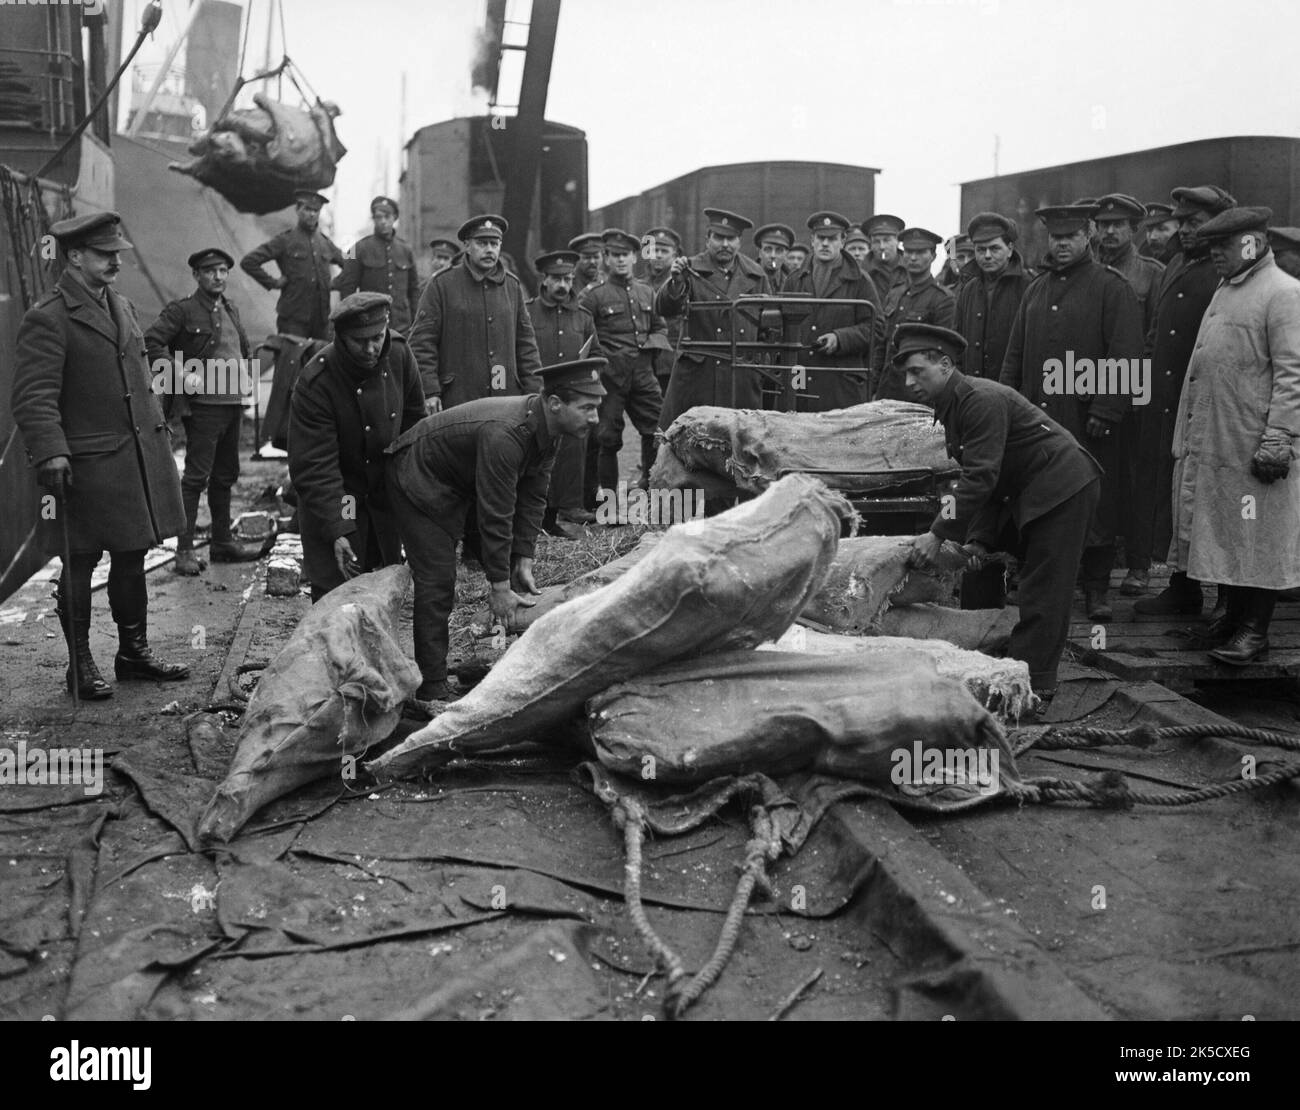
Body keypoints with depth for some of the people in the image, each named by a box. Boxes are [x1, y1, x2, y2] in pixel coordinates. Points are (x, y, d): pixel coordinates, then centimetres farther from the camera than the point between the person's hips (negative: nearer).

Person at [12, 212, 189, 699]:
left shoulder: (123, 307, 15)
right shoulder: (47, 318, -11)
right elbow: (34, 398, -17)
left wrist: (158, 432, 20)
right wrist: (51, 454, -27)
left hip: (139, 458, 8)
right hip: (87, 466, -8)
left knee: (132, 558, 15)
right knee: (80, 566, 4)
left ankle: (134, 652, 28)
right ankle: (80, 666, 15)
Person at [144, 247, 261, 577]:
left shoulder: (230, 309, 16)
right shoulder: (182, 310, -7)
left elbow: (244, 347, 32)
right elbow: (150, 342, -16)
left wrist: (246, 376, 17)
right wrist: (182, 375, -19)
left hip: (233, 403, 8)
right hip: (203, 404, -8)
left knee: (226, 475, 14)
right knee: (196, 476, -8)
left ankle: (222, 542, 24)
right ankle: (185, 551, -5)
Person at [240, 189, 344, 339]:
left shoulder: (325, 242, 12)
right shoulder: (285, 240, -1)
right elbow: (248, 262, -4)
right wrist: (272, 283, -5)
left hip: (322, 318, 4)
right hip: (293, 318, -4)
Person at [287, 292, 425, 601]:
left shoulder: (399, 354, -12)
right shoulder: (314, 384, -27)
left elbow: (413, 420, 5)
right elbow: (314, 468, -26)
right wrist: (337, 531, -32)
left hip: (386, 491, 5)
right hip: (334, 497, -5)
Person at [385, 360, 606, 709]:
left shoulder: (546, 428, -11)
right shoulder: (504, 434, -38)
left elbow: (532, 497, -3)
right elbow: (496, 515, -33)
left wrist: (523, 562, -4)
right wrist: (500, 587, -26)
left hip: (460, 480, 9)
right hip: (418, 478, -9)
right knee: (437, 582, -12)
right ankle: (432, 690, -5)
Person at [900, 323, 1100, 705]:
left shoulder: (982, 399, -21)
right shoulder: (952, 405, 11)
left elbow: (981, 477, -27)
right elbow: (981, 477, 11)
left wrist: (938, 534, -26)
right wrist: (980, 539, 1)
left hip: (1062, 487, -11)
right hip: (1030, 494, 11)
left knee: (1042, 593, -9)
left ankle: (1032, 686, -6)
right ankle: (1021, 671, 21)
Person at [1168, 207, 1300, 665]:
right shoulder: (1225, 290, 17)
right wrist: (1189, 434, 16)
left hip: (1250, 446, -8)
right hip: (1208, 439, 8)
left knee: (1255, 539, 0)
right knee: (1224, 534, 14)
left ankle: (1254, 632, 7)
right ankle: (1234, 616, 25)